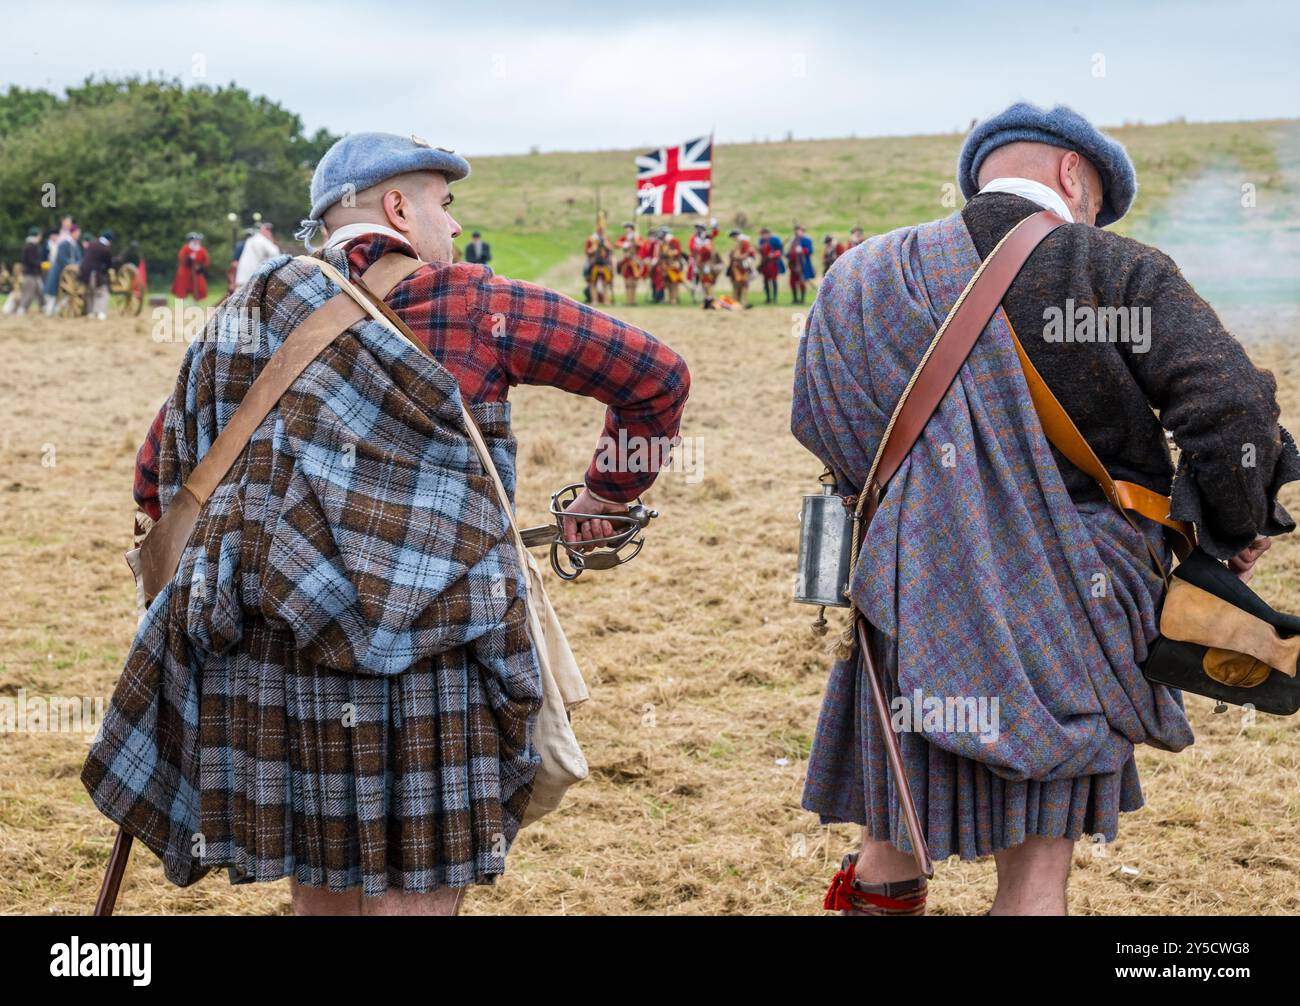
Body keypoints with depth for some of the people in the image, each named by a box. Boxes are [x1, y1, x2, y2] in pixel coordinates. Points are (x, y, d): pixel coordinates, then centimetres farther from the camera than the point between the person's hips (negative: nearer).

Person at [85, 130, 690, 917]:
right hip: (423, 678, -4)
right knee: (413, 900, 4)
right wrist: (608, 496, 18)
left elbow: (160, 477, 18)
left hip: (268, 672, 5)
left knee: (321, 897, 18)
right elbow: (656, 375, 3)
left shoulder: (246, 318, 12)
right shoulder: (473, 307, 0)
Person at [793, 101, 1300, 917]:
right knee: (1037, 872, 8)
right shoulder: (1118, 271, -6)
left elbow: (823, 428, 9)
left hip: (919, 612, 3)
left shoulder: (868, 281, 7)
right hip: (1071, 618, -3)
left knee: (890, 855, 21)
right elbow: (1231, 405, -15)